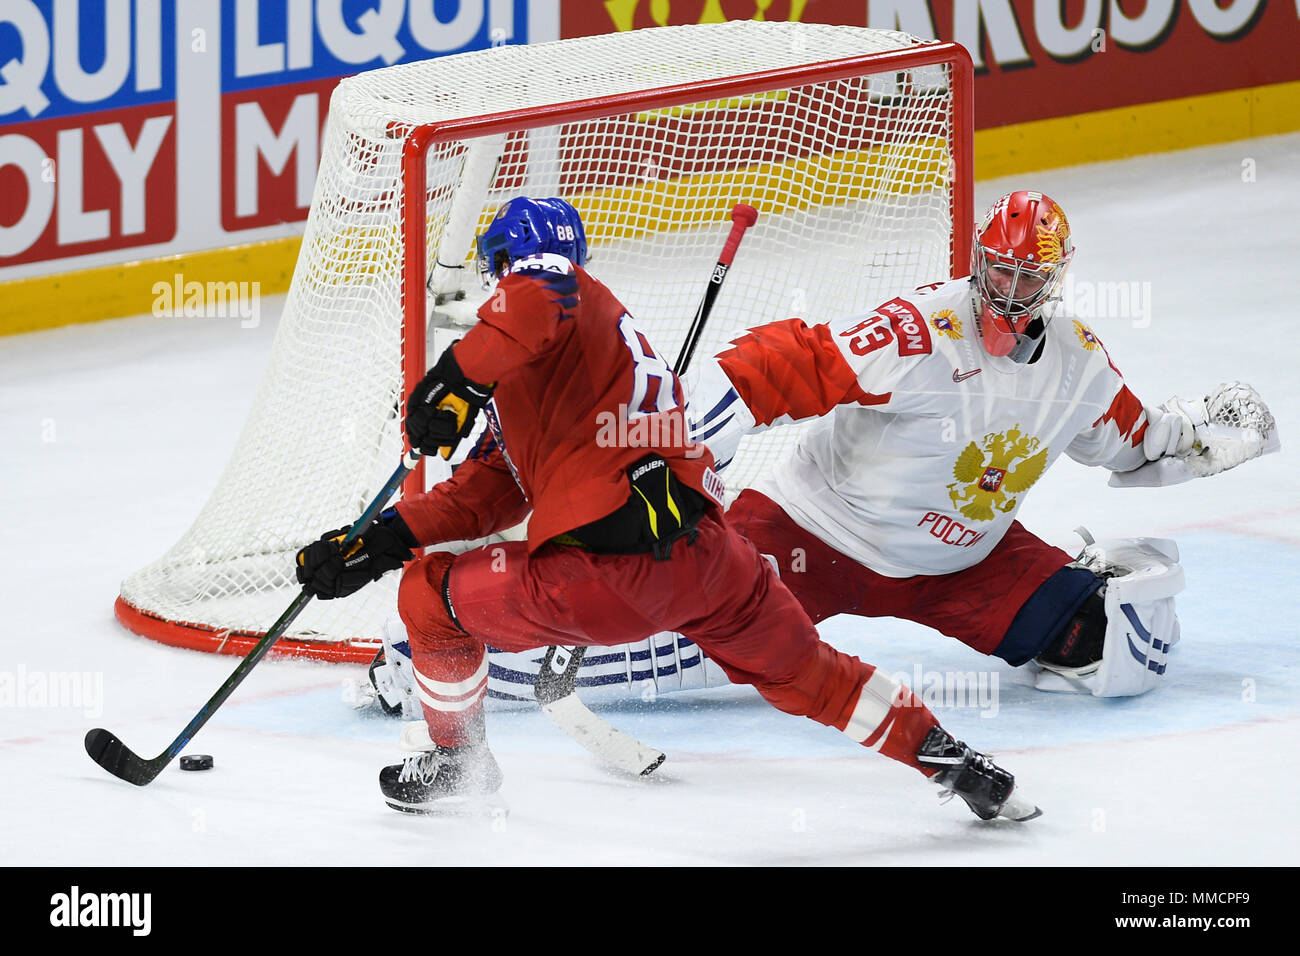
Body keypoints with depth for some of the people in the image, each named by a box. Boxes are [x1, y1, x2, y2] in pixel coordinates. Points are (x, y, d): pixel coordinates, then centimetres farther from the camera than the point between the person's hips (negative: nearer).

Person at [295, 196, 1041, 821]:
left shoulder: (569, 297, 4)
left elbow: (540, 298, -25)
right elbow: (483, 496, 28)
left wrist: (454, 382, -19)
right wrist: (379, 542, 22)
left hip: (614, 573, -9)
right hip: (707, 550, 9)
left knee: (432, 595, 12)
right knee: (805, 672, 27)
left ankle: (455, 761, 31)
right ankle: (954, 763, 26)